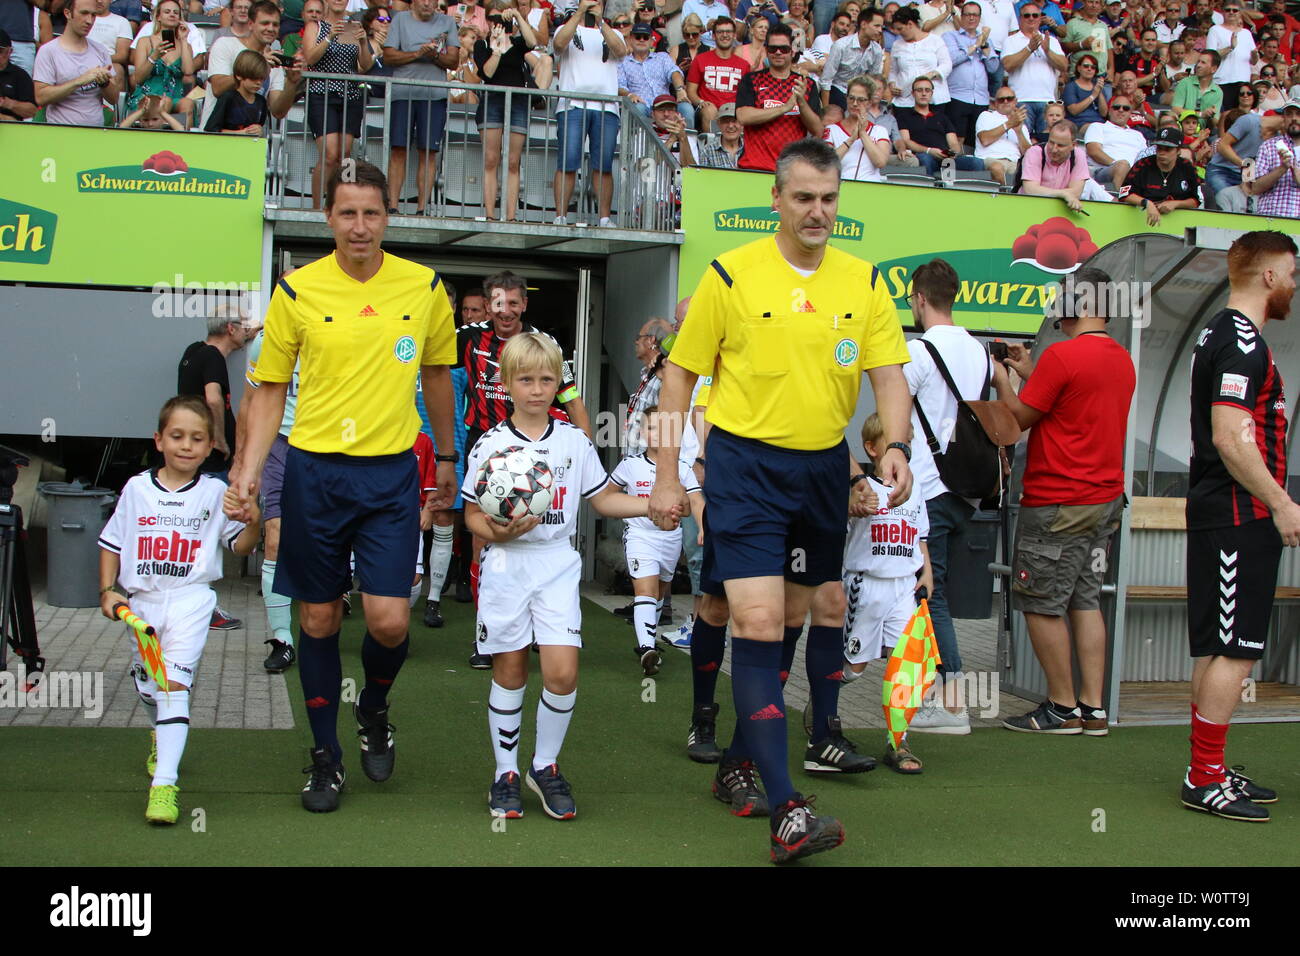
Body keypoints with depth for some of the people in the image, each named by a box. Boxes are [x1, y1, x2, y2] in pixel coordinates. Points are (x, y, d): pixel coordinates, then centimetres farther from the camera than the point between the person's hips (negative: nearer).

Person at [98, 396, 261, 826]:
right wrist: (108, 590, 1)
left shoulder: (215, 492, 0)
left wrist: (253, 523, -15)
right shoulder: (136, 489, 4)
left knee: (174, 683, -18)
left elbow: (241, 546, 5)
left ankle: (164, 783, -23)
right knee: (148, 688, 16)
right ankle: (162, 736, 49)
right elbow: (111, 544, 11)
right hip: (140, 601, 3)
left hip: (191, 600, -3)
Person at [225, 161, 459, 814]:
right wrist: (250, 466, -7)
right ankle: (325, 756, 23)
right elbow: (271, 387, 4)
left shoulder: (424, 286, 1)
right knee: (318, 619, 7)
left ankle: (373, 710, 26)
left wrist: (446, 455, 20)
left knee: (389, 621, -7)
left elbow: (436, 373, 16)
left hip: (392, 472, 0)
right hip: (314, 471, 0)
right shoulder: (296, 290, -2)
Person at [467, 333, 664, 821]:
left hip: (558, 565, 1)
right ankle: (506, 773, 20)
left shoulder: (575, 442, 5)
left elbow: (603, 499, 10)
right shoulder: (490, 446, -2)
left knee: (563, 673, -8)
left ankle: (546, 766, 13)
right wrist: (498, 532, -19)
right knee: (509, 673, 5)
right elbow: (473, 513, 1)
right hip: (507, 566, -1)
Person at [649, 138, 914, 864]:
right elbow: (681, 373, 1)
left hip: (825, 466, 5)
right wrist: (667, 476, -2)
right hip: (745, 463, -4)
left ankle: (740, 759, 33)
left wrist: (897, 445, -19)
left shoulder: (865, 281, 5)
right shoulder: (730, 275, -4)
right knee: (758, 625, -14)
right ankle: (786, 811, -16)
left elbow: (889, 372, 1)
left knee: (797, 621, 13)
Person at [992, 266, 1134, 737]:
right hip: (1105, 499, 8)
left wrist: (1002, 380, 7)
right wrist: (1032, 374, 22)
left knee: (1042, 605, 1)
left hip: (1057, 503, -8)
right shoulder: (1123, 359, 10)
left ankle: (1063, 708, 6)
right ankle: (1093, 709, 13)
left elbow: (1019, 418, -10)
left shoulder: (1062, 355, -17)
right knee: (1086, 602, 12)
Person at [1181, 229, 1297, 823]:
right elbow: (1231, 438, -22)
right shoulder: (1243, 341, -15)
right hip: (1240, 516, -11)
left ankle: (1208, 773, 19)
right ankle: (1205, 779, -2)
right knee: (1235, 652, -7)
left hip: (1220, 513, 11)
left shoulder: (1221, 335, 18)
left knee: (1219, 650, 13)